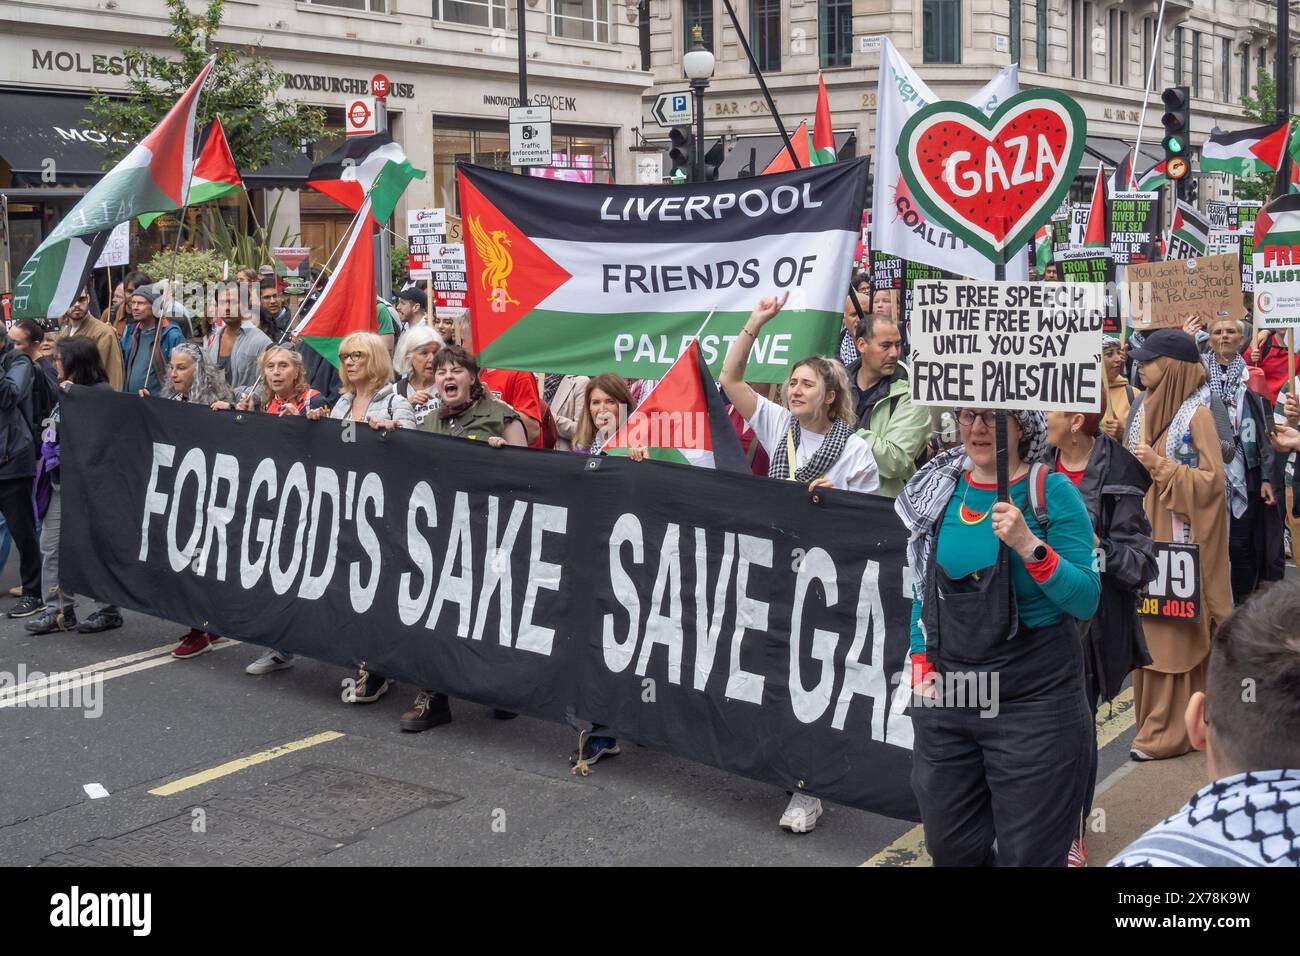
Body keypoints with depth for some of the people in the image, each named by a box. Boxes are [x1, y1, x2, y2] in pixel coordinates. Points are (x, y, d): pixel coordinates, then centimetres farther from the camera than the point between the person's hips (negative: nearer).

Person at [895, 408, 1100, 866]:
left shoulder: (1053, 491, -8)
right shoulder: (943, 489, 6)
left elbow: (1086, 601, -13)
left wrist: (1029, 546, -25)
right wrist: (921, 661, 5)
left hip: (1034, 700, -5)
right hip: (947, 691, 5)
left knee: (1027, 853, 2)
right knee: (950, 848, 15)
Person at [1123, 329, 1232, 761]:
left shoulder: (1197, 414, -11)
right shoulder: (1146, 408, 11)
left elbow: (1211, 480, -15)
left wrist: (1159, 465, -19)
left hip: (1179, 538, -7)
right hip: (1147, 532, 7)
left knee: (1178, 626, -3)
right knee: (1150, 626, 10)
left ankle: (1172, 729, 3)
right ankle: (1155, 716, 19)